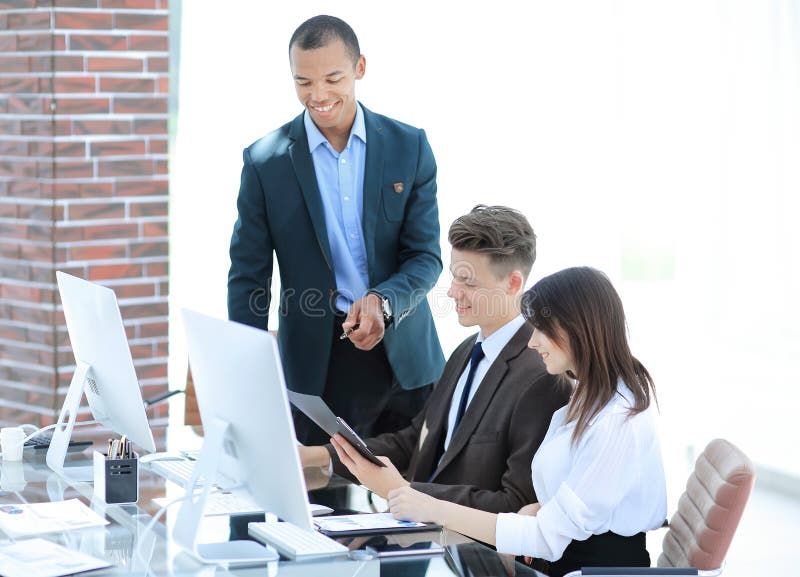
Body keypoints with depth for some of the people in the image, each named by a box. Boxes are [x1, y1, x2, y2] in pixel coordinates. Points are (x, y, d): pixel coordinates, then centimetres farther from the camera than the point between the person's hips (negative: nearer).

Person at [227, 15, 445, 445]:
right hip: (316, 368, -1)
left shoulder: (409, 147, 1)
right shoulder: (265, 161, -2)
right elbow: (248, 278, 0)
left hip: (406, 358, 2)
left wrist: (382, 301, -20)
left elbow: (426, 256, 0)